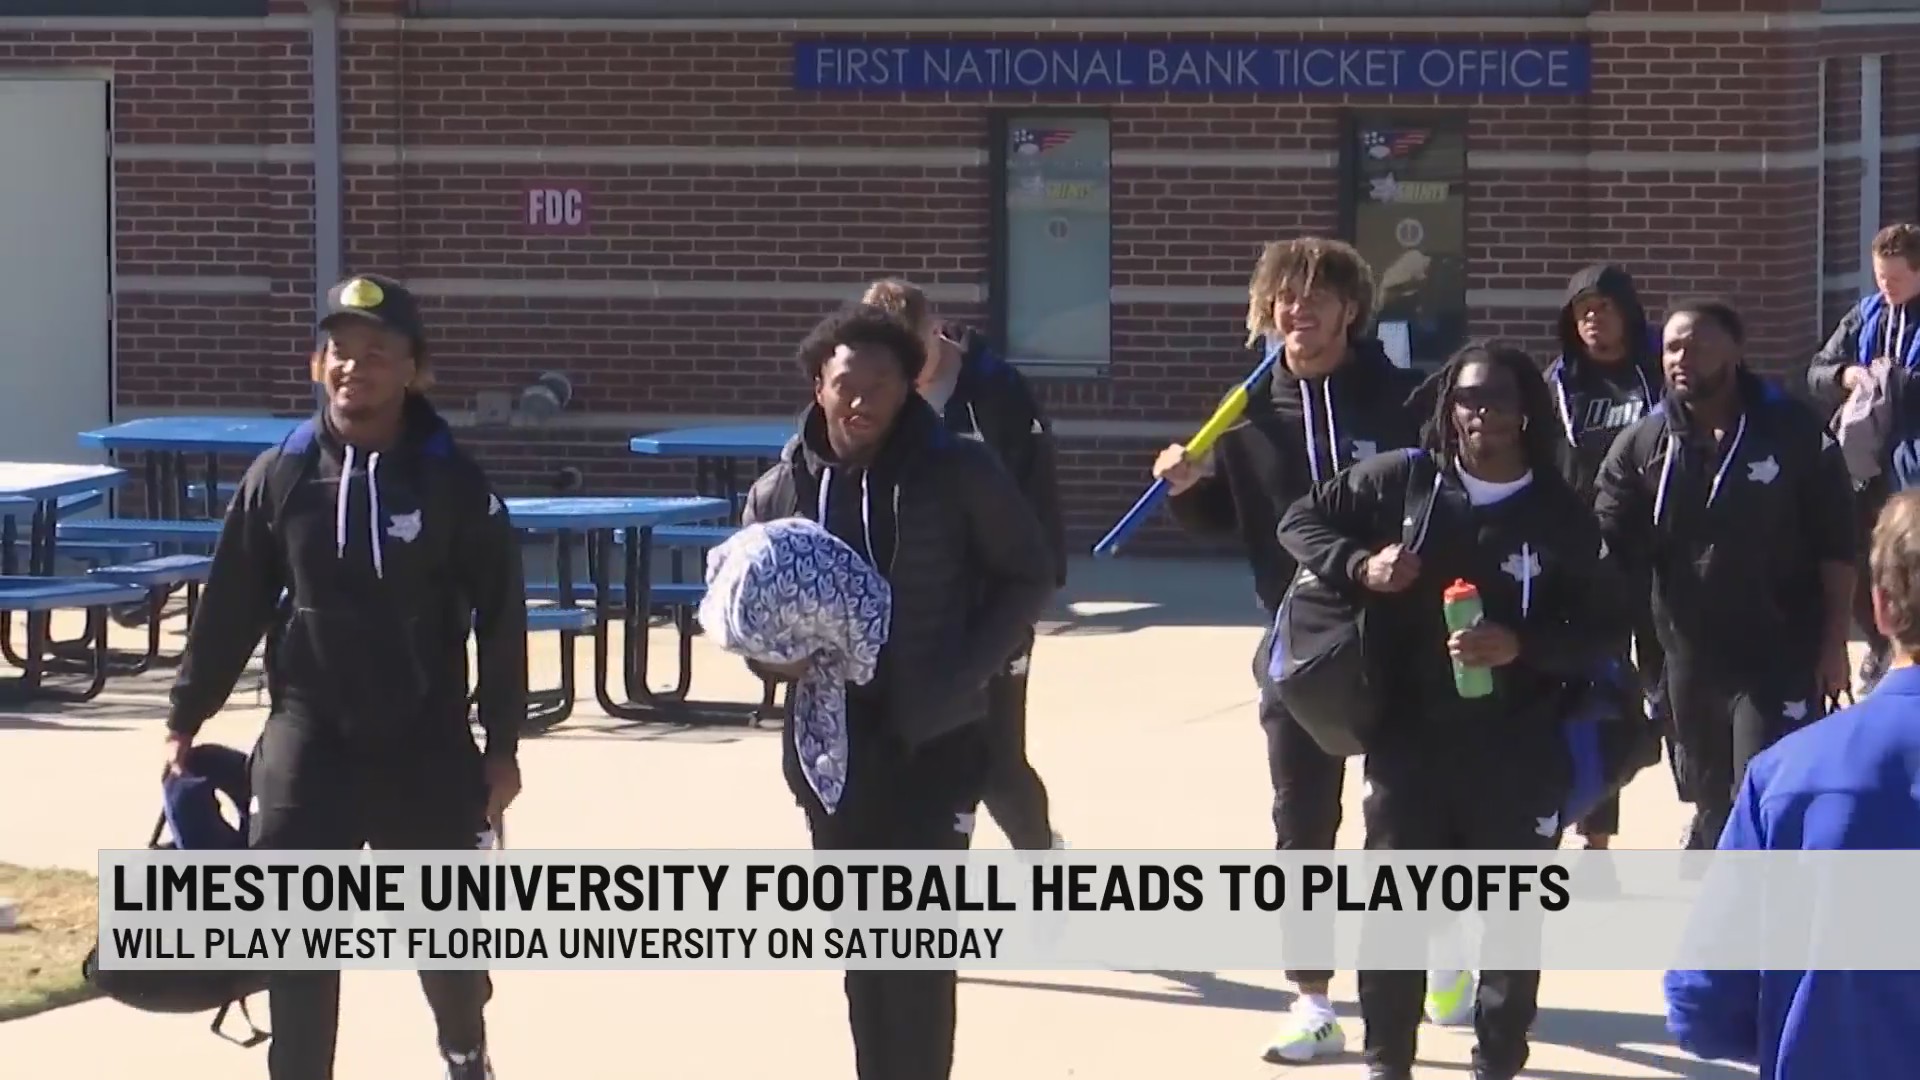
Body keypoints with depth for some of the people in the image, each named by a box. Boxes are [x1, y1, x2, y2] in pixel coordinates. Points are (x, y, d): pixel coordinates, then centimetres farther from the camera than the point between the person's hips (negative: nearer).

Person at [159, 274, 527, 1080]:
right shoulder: (279, 476, -2)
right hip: (309, 730, 1)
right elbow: (231, 607, 5)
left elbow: (500, 617, -2)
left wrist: (502, 743, -2)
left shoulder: (454, 482, -7)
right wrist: (185, 720, 7)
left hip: (427, 736, 0)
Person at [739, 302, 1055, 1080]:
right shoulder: (782, 489, 2)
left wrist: (966, 671, -10)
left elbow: (1028, 576, 1)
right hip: (831, 746, 4)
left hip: (934, 742, -4)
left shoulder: (957, 473, -7)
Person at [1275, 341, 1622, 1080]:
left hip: (1518, 756, -1)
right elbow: (1301, 520, 9)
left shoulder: (1562, 516, -4)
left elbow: (1605, 633, -2)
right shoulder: (1403, 481, -2)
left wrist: (1522, 646, -19)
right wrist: (1359, 566, -10)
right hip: (1409, 743, 1)